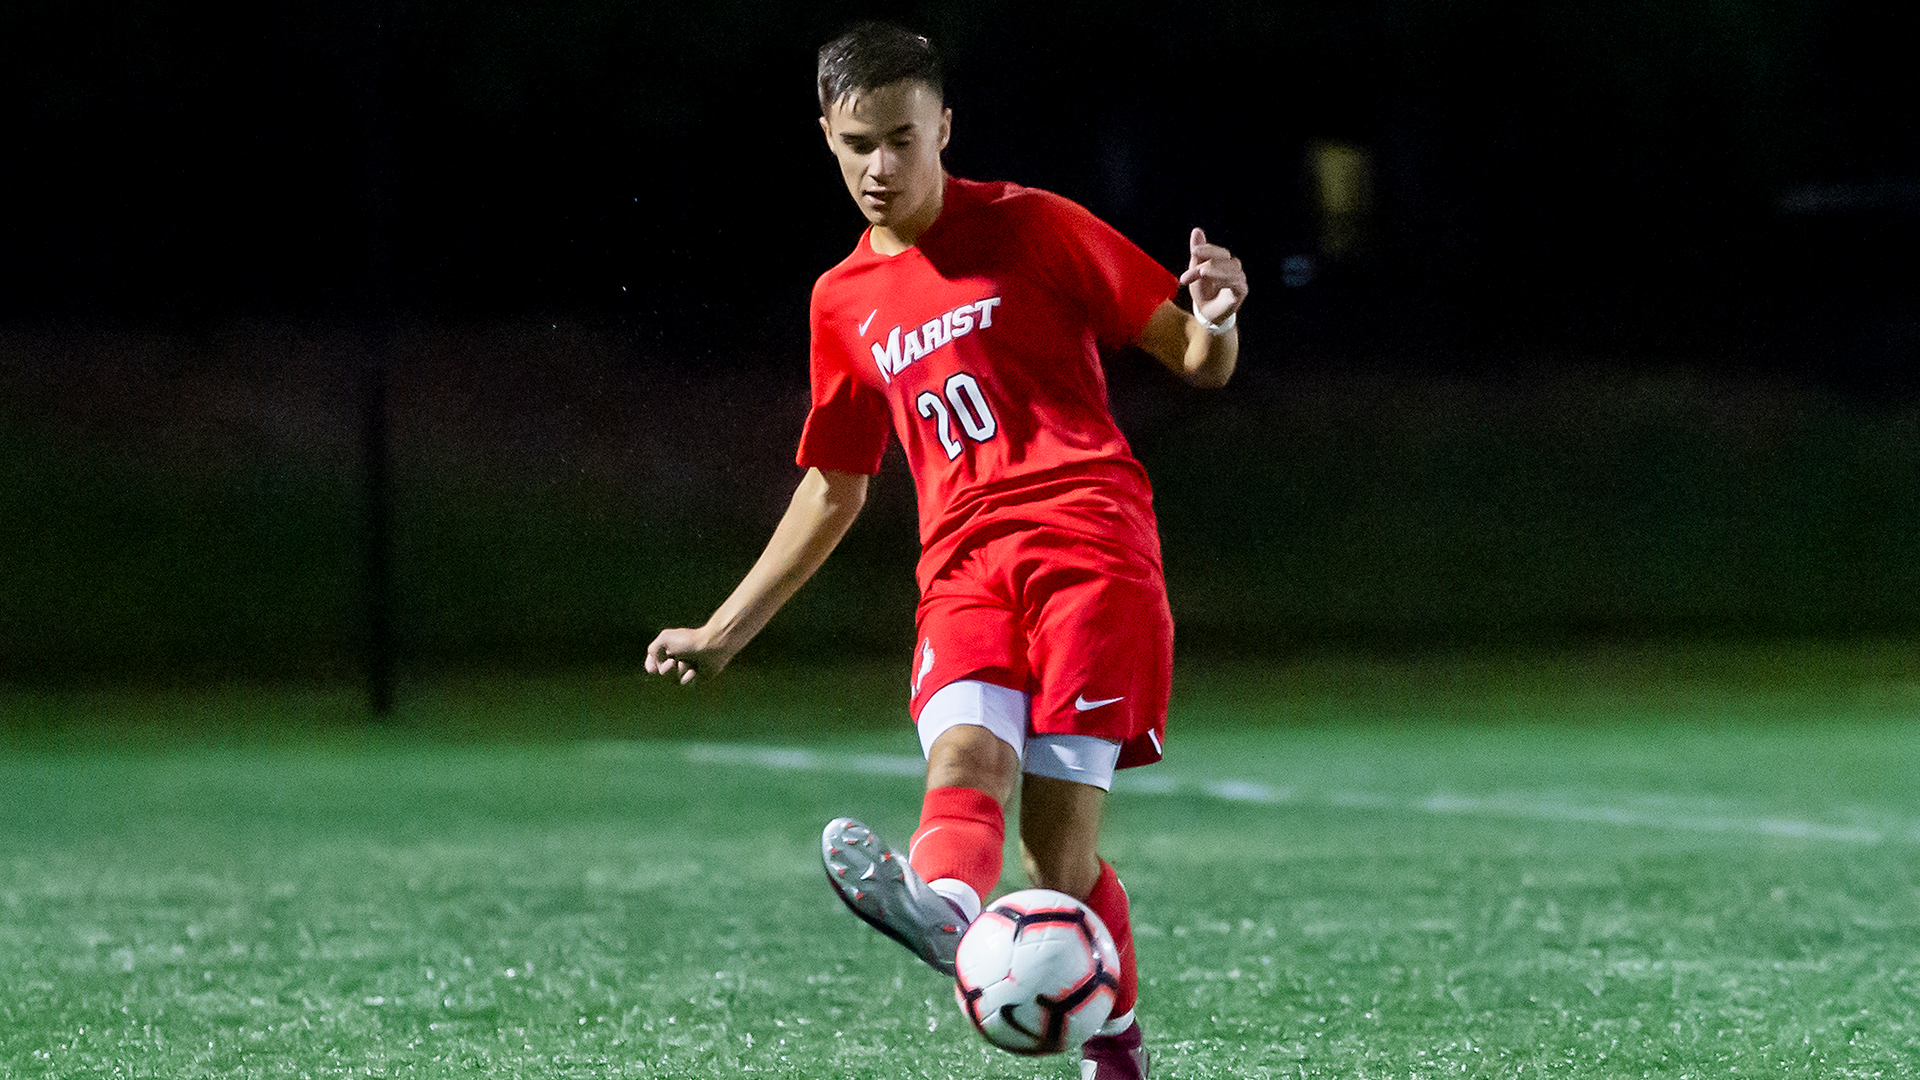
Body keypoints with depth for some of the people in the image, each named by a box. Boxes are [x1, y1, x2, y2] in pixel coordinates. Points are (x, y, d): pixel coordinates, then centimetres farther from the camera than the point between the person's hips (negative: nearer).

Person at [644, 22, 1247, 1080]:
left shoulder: (1029, 228, 6)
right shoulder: (844, 301, 19)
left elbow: (1196, 363, 6)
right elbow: (833, 489, 30)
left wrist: (1213, 321, -18)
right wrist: (723, 633, 29)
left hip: (1088, 544, -4)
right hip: (962, 571, 4)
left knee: (1057, 834, -16)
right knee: (964, 757, -27)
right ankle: (942, 910, -50)